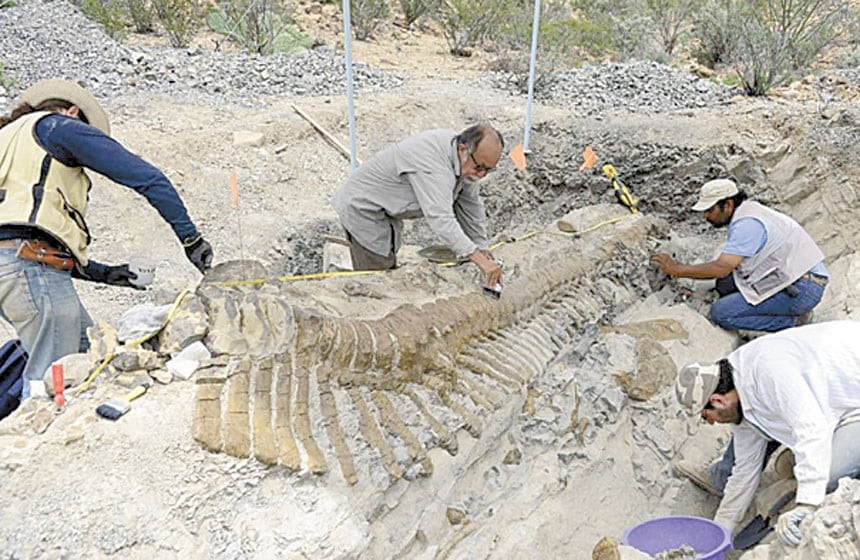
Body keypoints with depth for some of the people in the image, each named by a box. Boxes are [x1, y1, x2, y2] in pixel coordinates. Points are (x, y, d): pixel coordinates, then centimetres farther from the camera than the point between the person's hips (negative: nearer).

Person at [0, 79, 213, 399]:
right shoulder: (57, 125, 8)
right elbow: (146, 177, -4)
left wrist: (101, 273, 25)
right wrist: (190, 236, -1)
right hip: (30, 264, -9)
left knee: (88, 351, 14)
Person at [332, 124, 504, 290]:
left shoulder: (468, 164, -5)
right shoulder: (432, 163, -36)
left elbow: (470, 206, 8)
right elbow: (440, 218, -45)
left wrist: (481, 247, 6)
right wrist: (480, 259, -49)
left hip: (383, 211, 10)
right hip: (363, 208, -10)